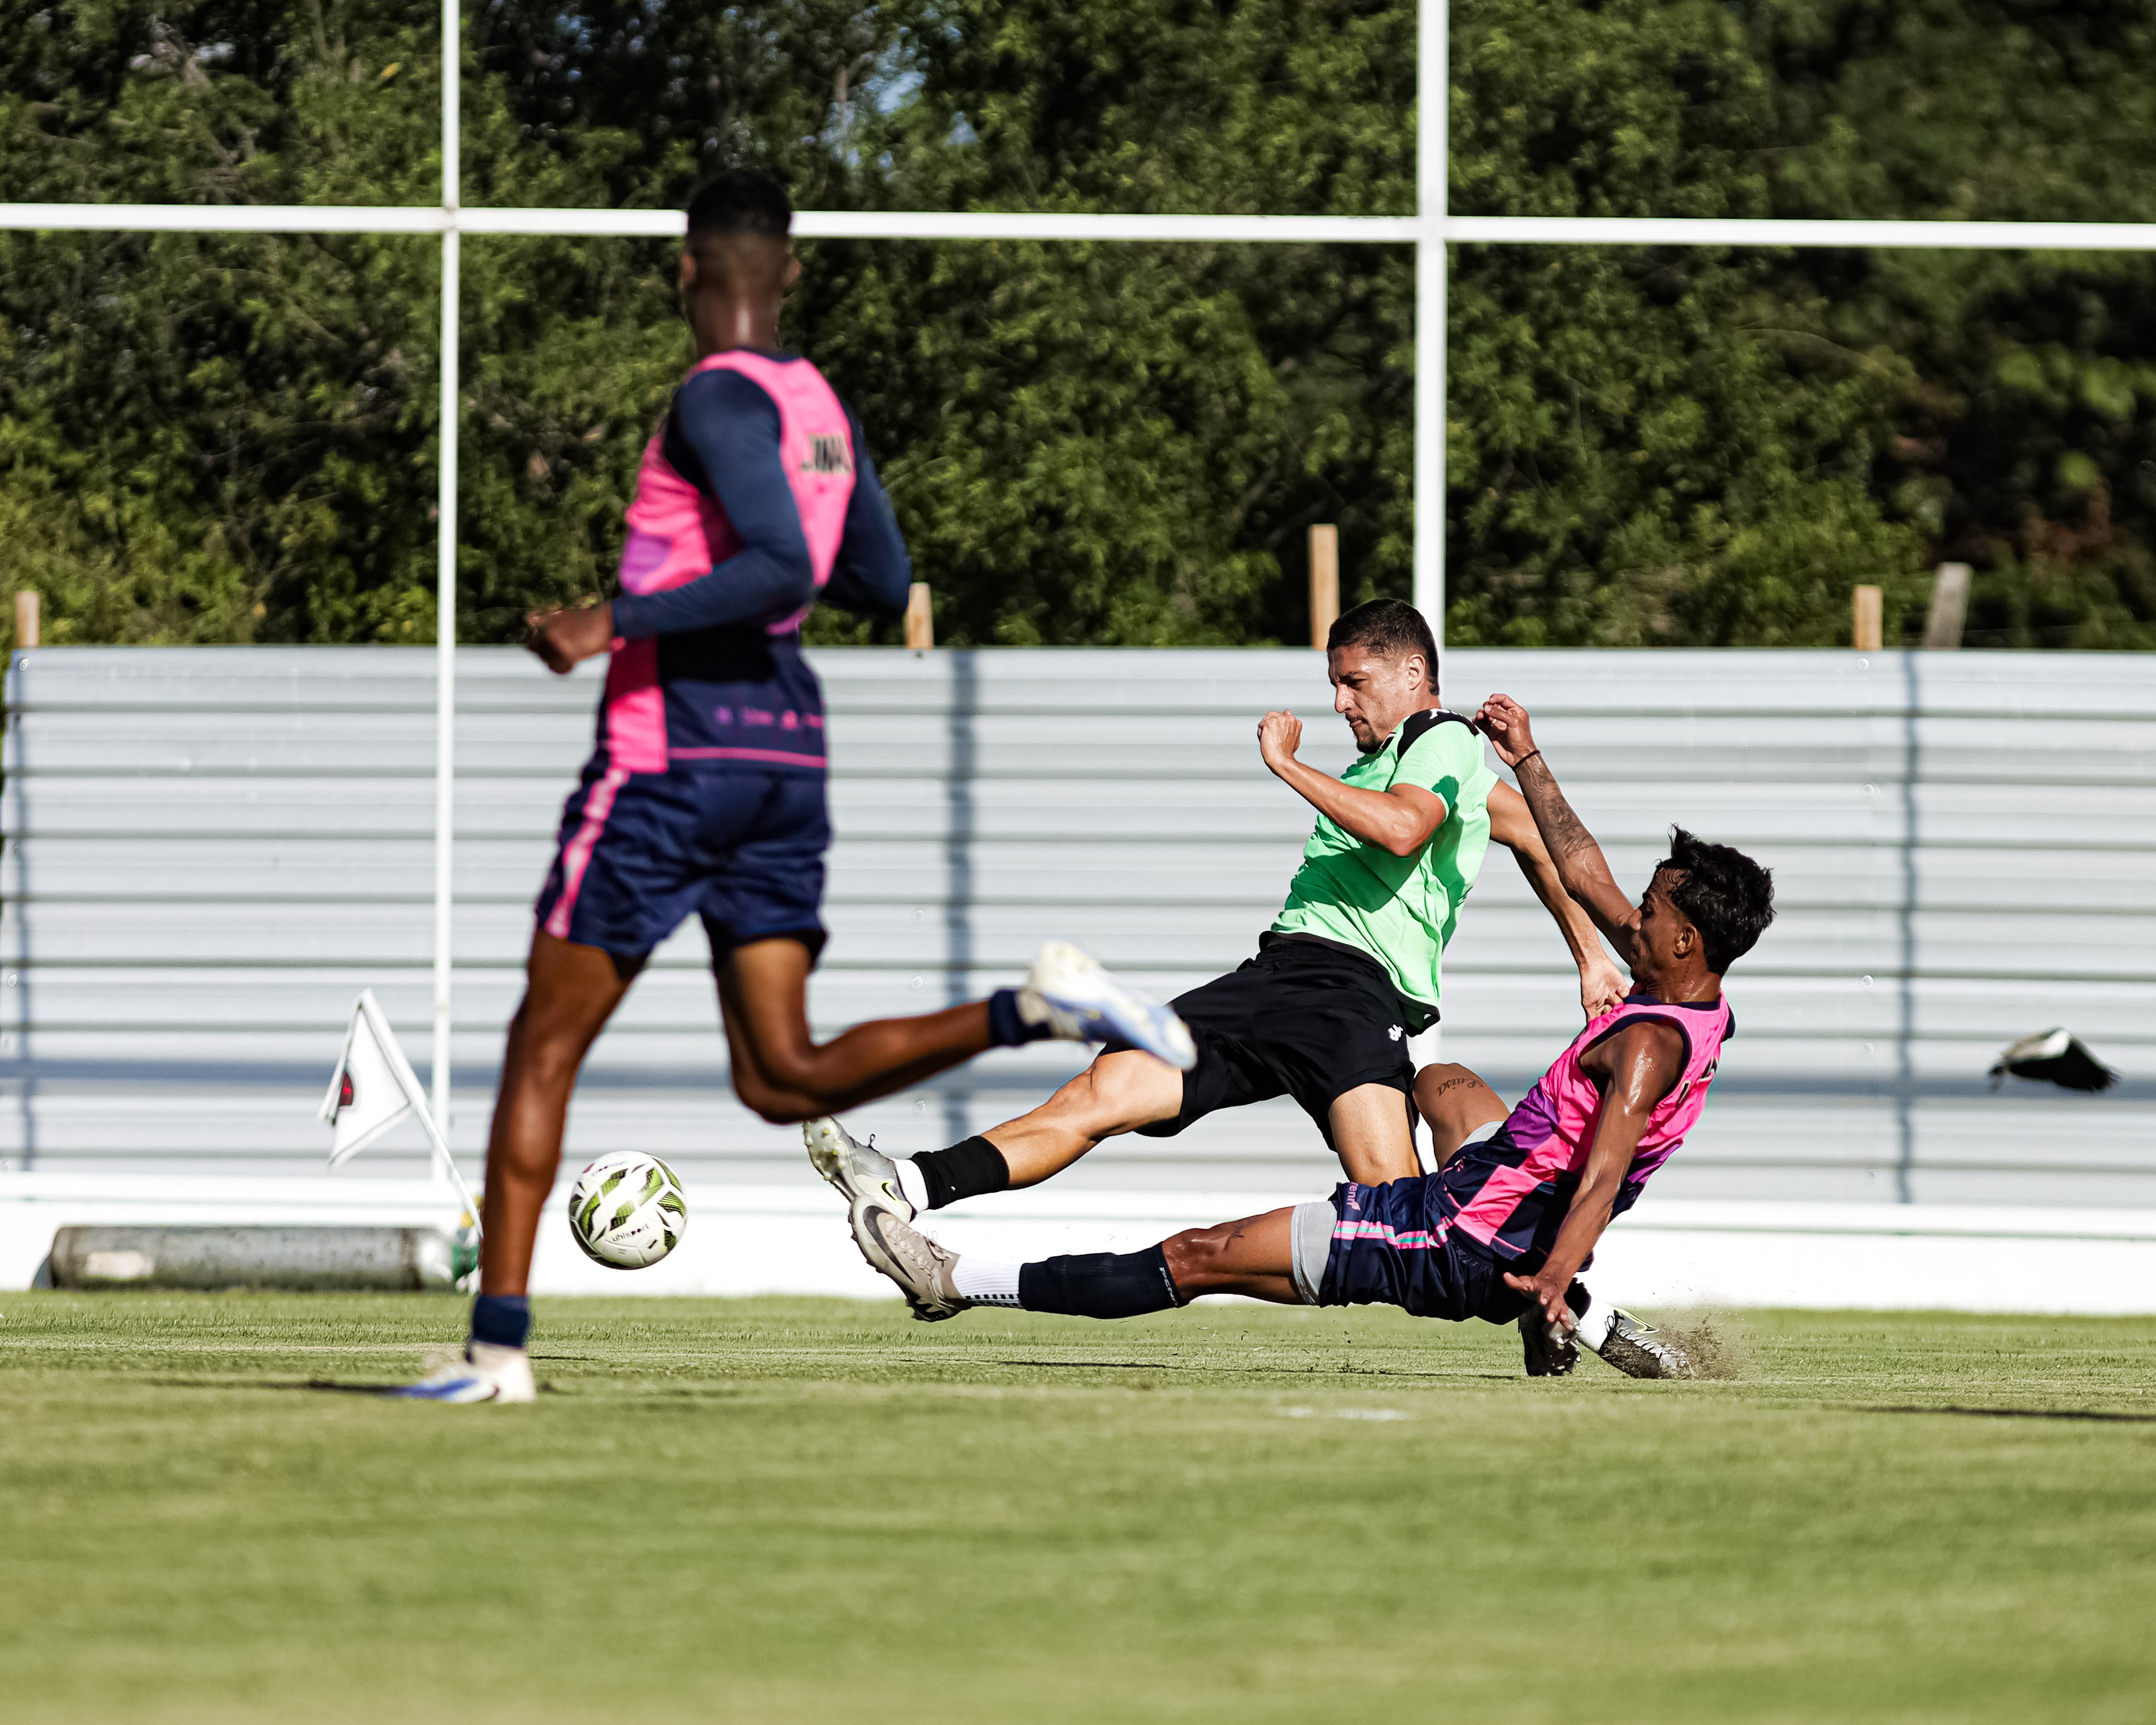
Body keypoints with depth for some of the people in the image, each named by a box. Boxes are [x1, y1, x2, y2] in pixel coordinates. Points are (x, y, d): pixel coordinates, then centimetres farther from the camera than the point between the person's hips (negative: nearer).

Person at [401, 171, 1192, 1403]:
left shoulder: (718, 400, -12)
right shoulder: (826, 412, 12)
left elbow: (785, 568, -24)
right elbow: (884, 588, 20)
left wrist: (614, 625, -23)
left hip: (674, 749, -7)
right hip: (789, 754, 7)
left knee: (545, 1049, 3)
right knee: (784, 1079, 4)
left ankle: (499, 1346, 2)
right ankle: (1037, 1010, -14)